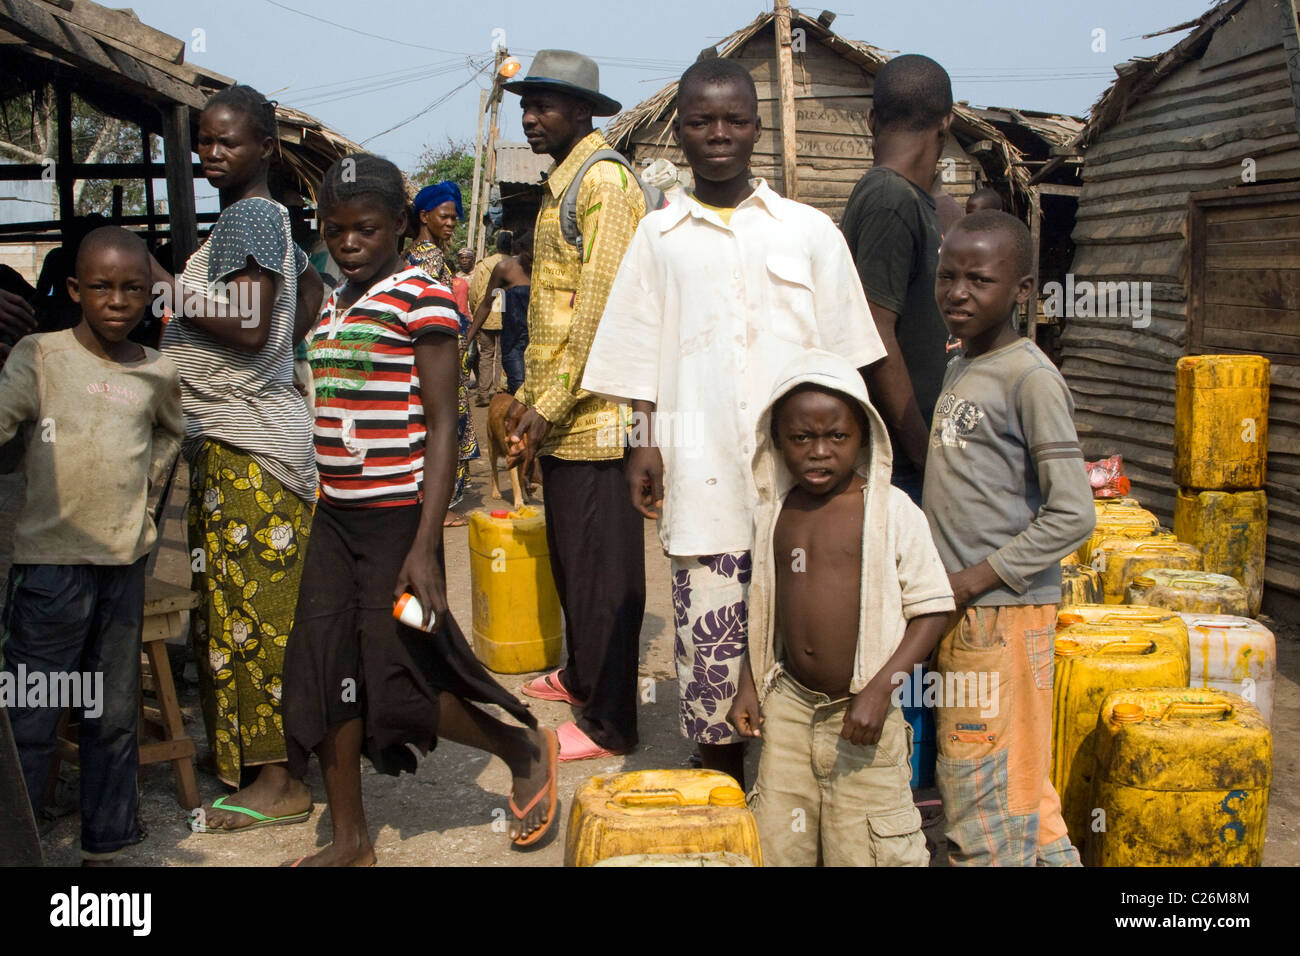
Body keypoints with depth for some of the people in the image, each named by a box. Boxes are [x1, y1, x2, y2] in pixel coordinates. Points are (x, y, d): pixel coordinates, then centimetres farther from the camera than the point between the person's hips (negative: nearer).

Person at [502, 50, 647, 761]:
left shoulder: (605, 181, -13)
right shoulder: (561, 185, 18)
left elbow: (599, 306, -19)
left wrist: (550, 406, -19)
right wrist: (528, 398, 20)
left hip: (594, 417, -10)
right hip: (561, 418, 10)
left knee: (602, 569, -2)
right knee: (569, 560, 20)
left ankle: (608, 722, 7)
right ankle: (580, 676, 36)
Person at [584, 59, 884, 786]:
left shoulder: (810, 231, 8)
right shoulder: (660, 236, 10)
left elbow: (842, 357, 8)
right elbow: (643, 357, 12)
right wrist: (645, 441, 3)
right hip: (701, 470, 1)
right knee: (710, 626, 1)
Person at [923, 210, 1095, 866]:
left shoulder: (1030, 377, -15)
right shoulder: (959, 369, 12)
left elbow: (1072, 514, -19)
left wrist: (972, 581, -17)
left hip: (1004, 612, -9)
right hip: (959, 612, 9)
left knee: (993, 800, -2)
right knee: (969, 791, 18)